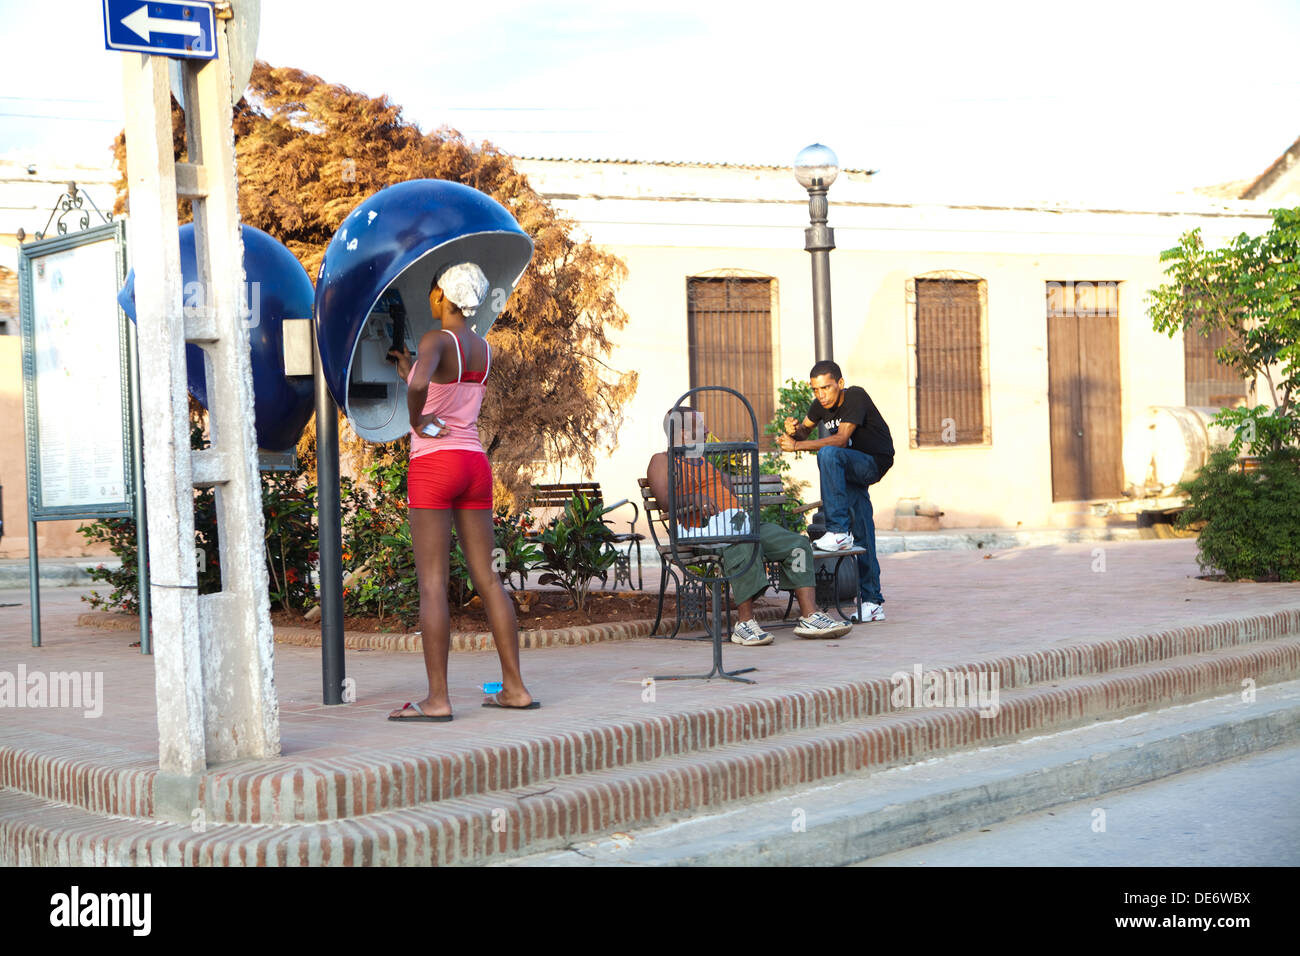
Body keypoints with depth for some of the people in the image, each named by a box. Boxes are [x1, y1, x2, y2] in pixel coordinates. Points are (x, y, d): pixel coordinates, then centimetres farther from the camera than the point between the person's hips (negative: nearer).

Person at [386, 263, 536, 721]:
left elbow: (420, 385, -32)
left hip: (434, 464, -7)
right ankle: (515, 687, 11)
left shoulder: (436, 340, -10)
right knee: (487, 578, 10)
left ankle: (437, 698, -6)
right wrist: (406, 370, 30)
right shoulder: (484, 350, 12)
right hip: (475, 464, 7)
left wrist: (416, 421, -14)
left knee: (432, 583, -5)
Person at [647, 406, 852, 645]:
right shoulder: (662, 461, 7)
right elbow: (664, 498, -11)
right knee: (744, 547, -40)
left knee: (796, 544, -13)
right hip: (703, 528, -8)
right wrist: (695, 498, -27)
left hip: (737, 520, 8)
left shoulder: (702, 459, 32)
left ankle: (809, 616, -22)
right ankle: (745, 623, -38)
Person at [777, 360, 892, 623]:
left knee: (828, 453, -33)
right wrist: (794, 430, -14)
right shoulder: (821, 405, 1)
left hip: (875, 463, -8)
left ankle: (839, 532, -35)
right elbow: (805, 430, 12)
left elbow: (841, 439, -30)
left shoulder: (856, 397, -21)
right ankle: (872, 603, 10)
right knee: (862, 535, 5)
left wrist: (797, 446, -34)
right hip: (851, 469, 8)